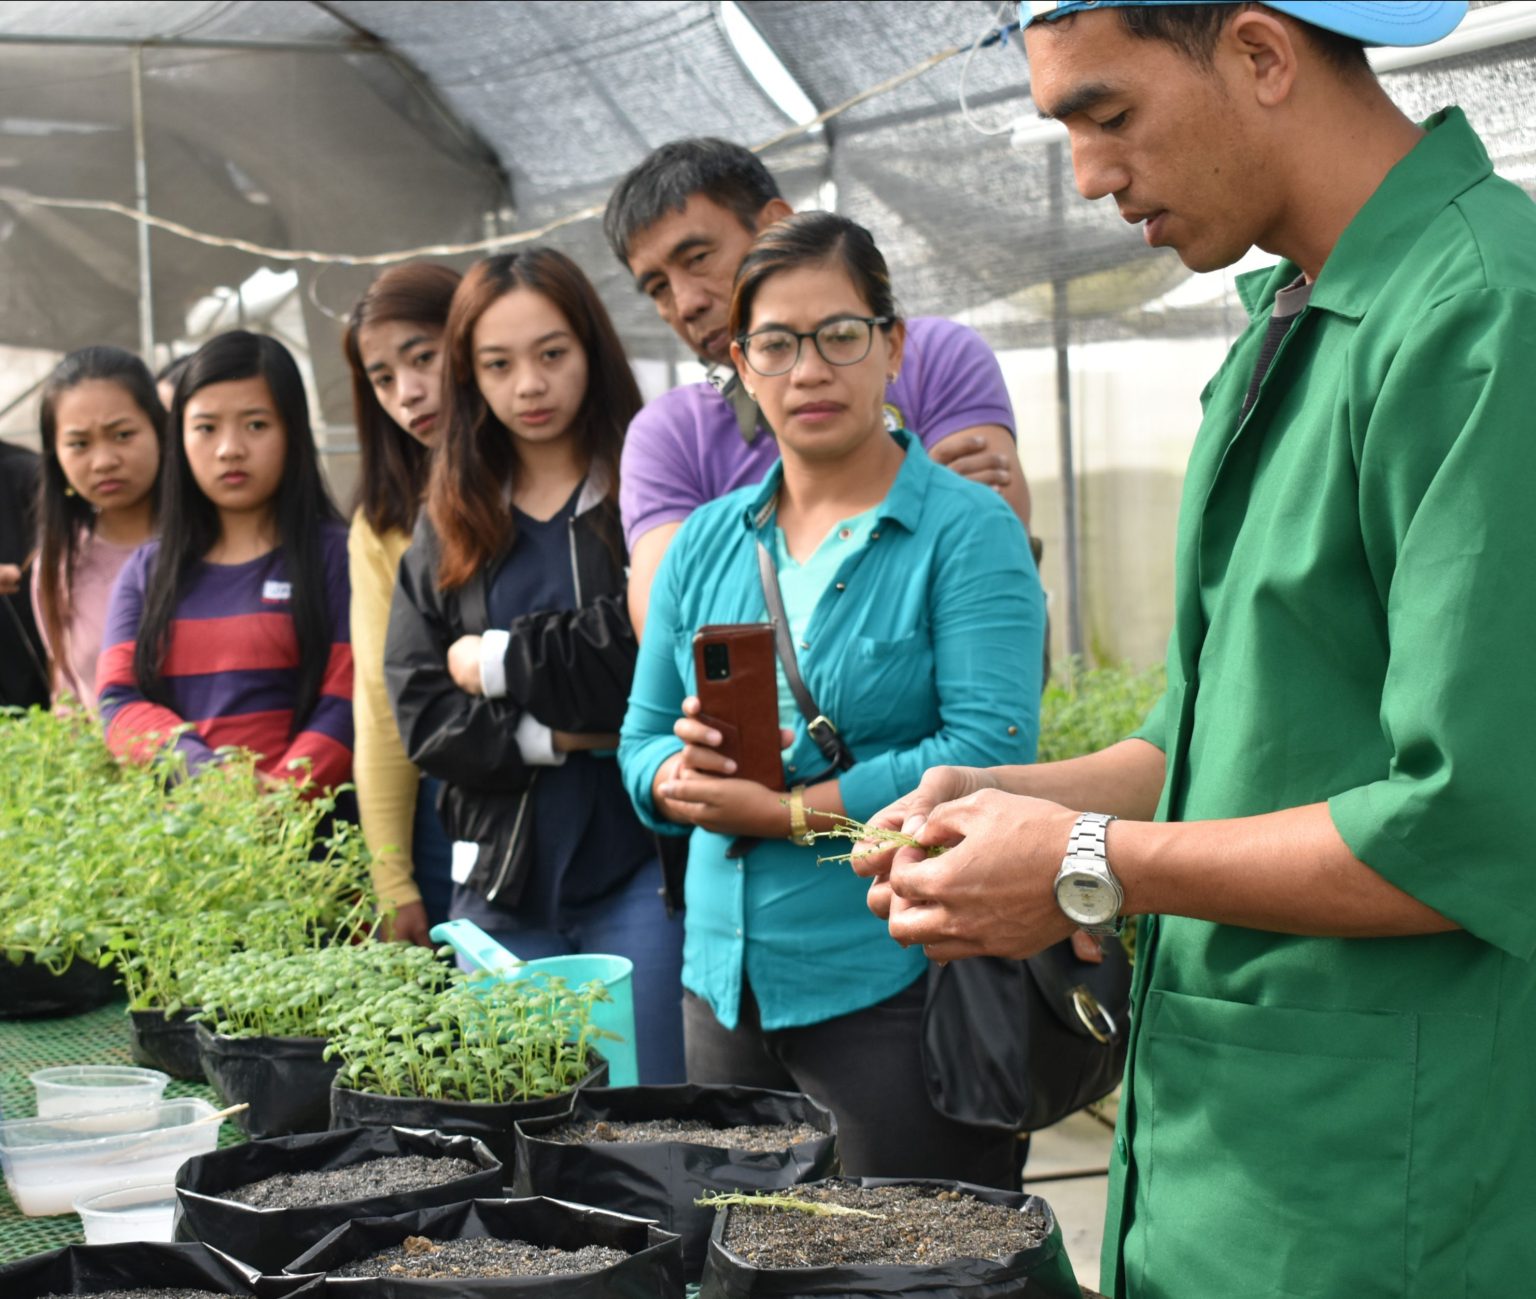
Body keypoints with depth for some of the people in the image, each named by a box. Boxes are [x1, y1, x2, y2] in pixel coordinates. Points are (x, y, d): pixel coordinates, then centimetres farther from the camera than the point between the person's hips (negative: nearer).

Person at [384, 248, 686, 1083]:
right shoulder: (448, 527, 11)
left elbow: (648, 661, -15)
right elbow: (421, 715, 4)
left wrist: (498, 663, -4)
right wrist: (552, 735, -10)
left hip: (637, 866, -4)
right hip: (502, 881, 4)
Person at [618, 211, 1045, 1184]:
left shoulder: (967, 530, -6)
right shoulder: (708, 541, 12)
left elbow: (990, 754, -17)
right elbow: (639, 744, 14)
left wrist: (782, 809, -16)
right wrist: (683, 772, -10)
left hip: (893, 985, -5)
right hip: (727, 984, 6)